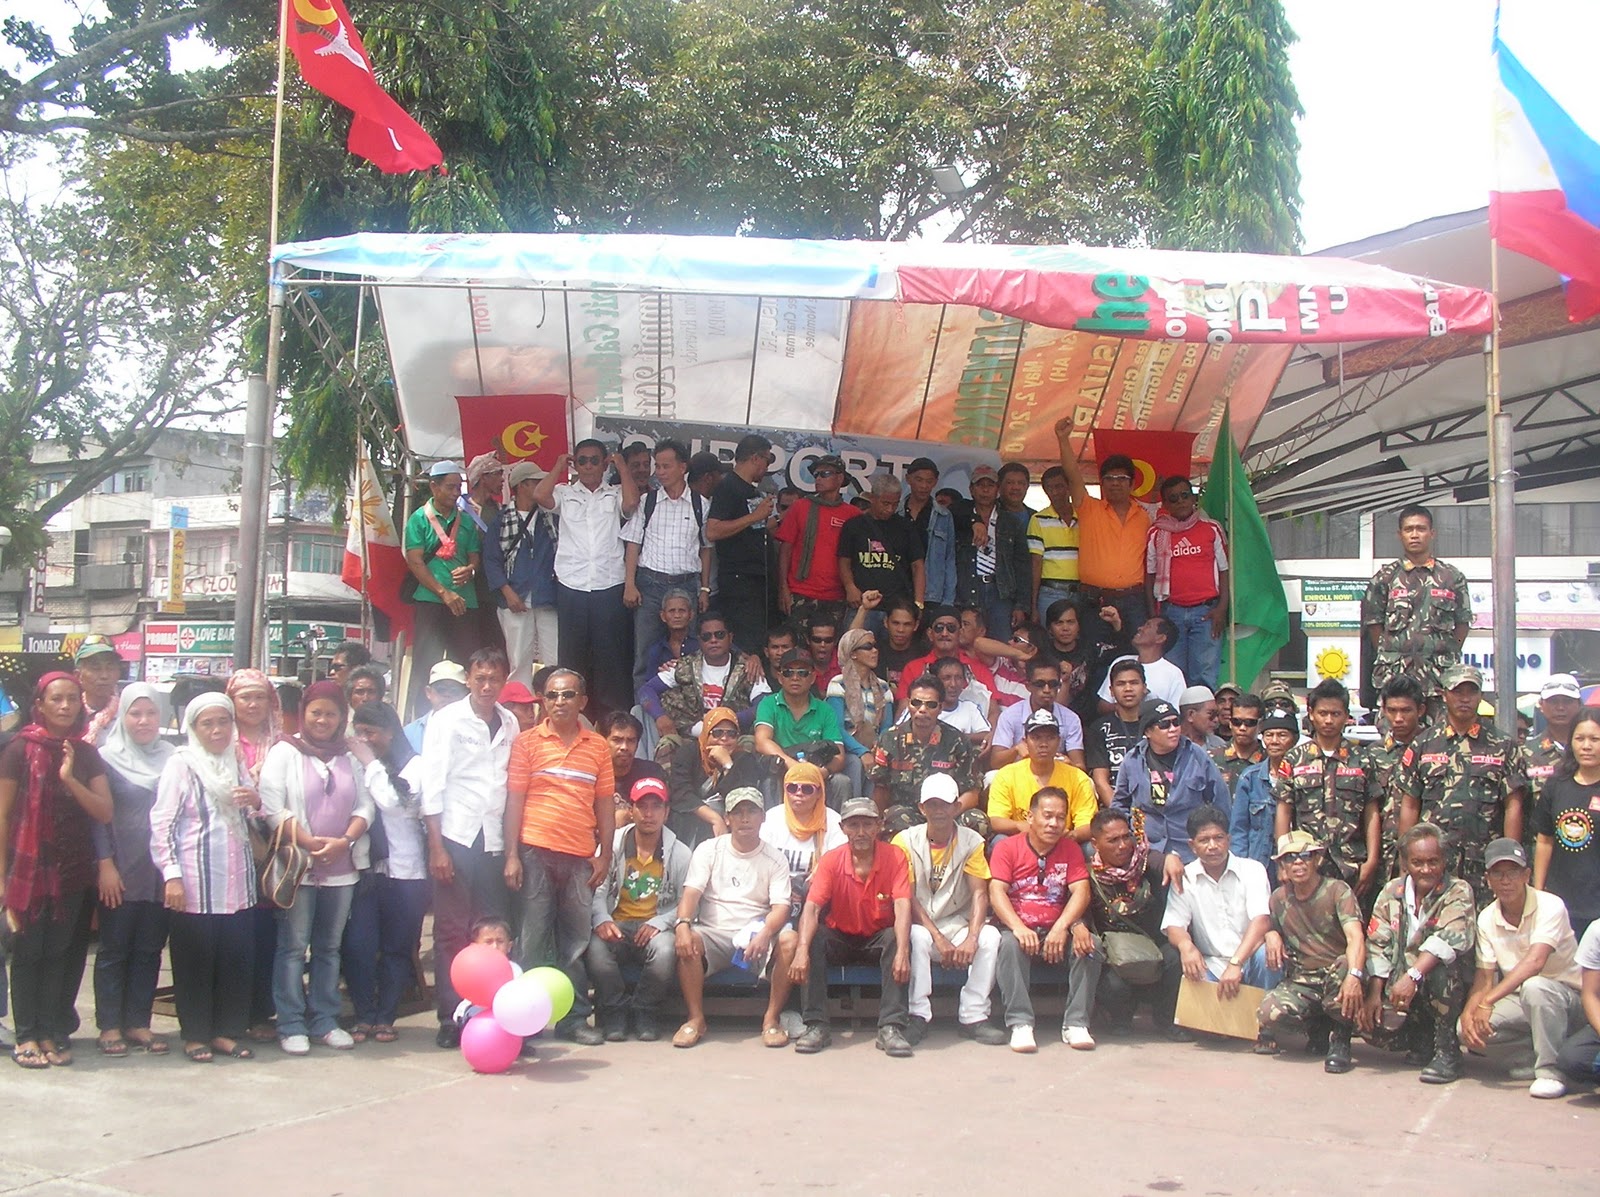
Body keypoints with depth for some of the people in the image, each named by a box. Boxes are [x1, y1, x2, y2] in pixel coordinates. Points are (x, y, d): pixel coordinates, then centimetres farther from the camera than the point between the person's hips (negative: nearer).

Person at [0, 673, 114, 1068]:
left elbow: (105, 813, -1)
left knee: (60, 952, 6)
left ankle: (51, 1032, 13)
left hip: (73, 869, 4)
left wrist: (69, 779, -15)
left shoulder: (86, 754, 7)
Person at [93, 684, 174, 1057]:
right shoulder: (108, 757, -2)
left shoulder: (173, 758, 5)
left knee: (149, 950, 7)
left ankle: (138, 1023, 15)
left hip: (160, 872, 3)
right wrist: (105, 865, -10)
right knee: (114, 949, 4)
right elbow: (97, 814, -4)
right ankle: (110, 1026, 11)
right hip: (121, 872, -2)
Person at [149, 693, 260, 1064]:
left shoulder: (237, 764, 14)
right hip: (194, 885, -5)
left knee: (236, 960, 5)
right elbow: (161, 825, -6)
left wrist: (257, 802, 2)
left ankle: (227, 1031, 15)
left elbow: (256, 822, 25)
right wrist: (171, 876, -14)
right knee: (195, 961, 0)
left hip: (236, 883, 5)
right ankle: (195, 1035, 11)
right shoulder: (180, 765, -1)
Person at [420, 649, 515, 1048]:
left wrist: (513, 848, 4)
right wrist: (436, 846, -9)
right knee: (452, 931, 1)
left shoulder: (510, 724, 12)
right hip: (455, 838, -3)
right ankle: (451, 1018, 7)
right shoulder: (448, 720, 1)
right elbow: (432, 786, -3)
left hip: (494, 839, 3)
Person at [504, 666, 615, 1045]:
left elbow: (606, 804, 13)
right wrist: (511, 855, -5)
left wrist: (604, 855, 7)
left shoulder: (597, 747, 11)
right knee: (534, 938, 0)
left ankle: (575, 1018, 15)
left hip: (580, 857, 2)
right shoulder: (527, 742, 4)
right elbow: (514, 800, 1)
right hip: (535, 853, -2)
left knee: (576, 941, 7)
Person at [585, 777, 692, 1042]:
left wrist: (659, 923, -14)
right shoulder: (612, 844, 5)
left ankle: (645, 1013, -8)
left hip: (654, 928, 0)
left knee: (665, 950, -35)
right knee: (597, 947, -34)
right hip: (617, 925, 0)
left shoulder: (679, 854, 5)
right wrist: (601, 919, -20)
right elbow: (597, 889, 0)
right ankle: (614, 1011, -8)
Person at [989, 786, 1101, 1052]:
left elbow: (1081, 892, -5)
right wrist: (1019, 928, -29)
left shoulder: (1070, 848, 7)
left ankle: (1076, 1023, -20)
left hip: (1056, 930, 2)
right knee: (1010, 944, -35)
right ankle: (1020, 1023, -34)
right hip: (1018, 928, -2)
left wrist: (1061, 927, -23)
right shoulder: (1007, 848, 0)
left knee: (1089, 946, -25)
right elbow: (996, 892, -11)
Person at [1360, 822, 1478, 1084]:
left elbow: (1450, 938, -27)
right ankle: (1421, 1039, 12)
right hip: (1398, 985, 4)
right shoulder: (1392, 892, 4)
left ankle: (1447, 1052, -17)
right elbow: (1378, 946, 2)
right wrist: (1374, 995, -11)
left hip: (1448, 988, -3)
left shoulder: (1458, 892, -10)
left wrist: (1413, 976, -40)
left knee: (1441, 967, -36)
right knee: (1373, 1028, -23)